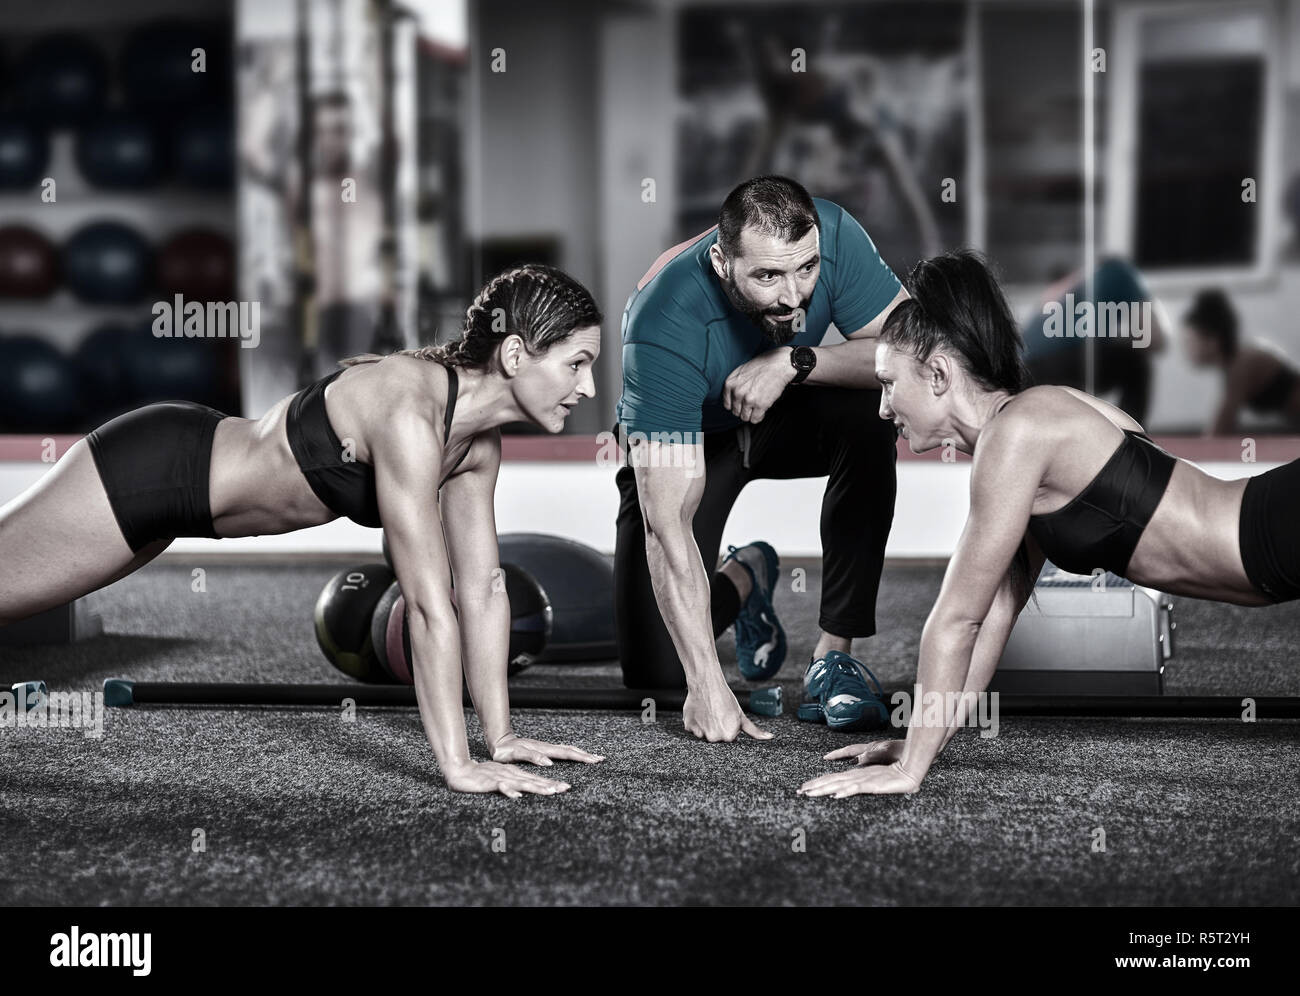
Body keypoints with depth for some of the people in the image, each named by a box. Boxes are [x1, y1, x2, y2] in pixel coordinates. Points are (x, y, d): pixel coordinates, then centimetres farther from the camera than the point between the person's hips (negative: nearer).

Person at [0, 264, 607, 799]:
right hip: (147, 469, -8)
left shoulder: (480, 442, -7)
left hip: (191, 478, 8)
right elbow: (429, 605, -35)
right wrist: (457, 766, -33)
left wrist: (501, 736, -4)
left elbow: (482, 589, -1)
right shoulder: (410, 412, -34)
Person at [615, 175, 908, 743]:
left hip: (785, 415, 3)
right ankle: (746, 577, 22)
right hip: (685, 442, -2)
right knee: (655, 670, -12)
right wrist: (707, 686, -43)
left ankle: (834, 650, -19)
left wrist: (796, 361, -42)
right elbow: (668, 523, -38)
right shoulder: (664, 327, -38)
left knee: (869, 415, -33)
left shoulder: (832, 235, -28)